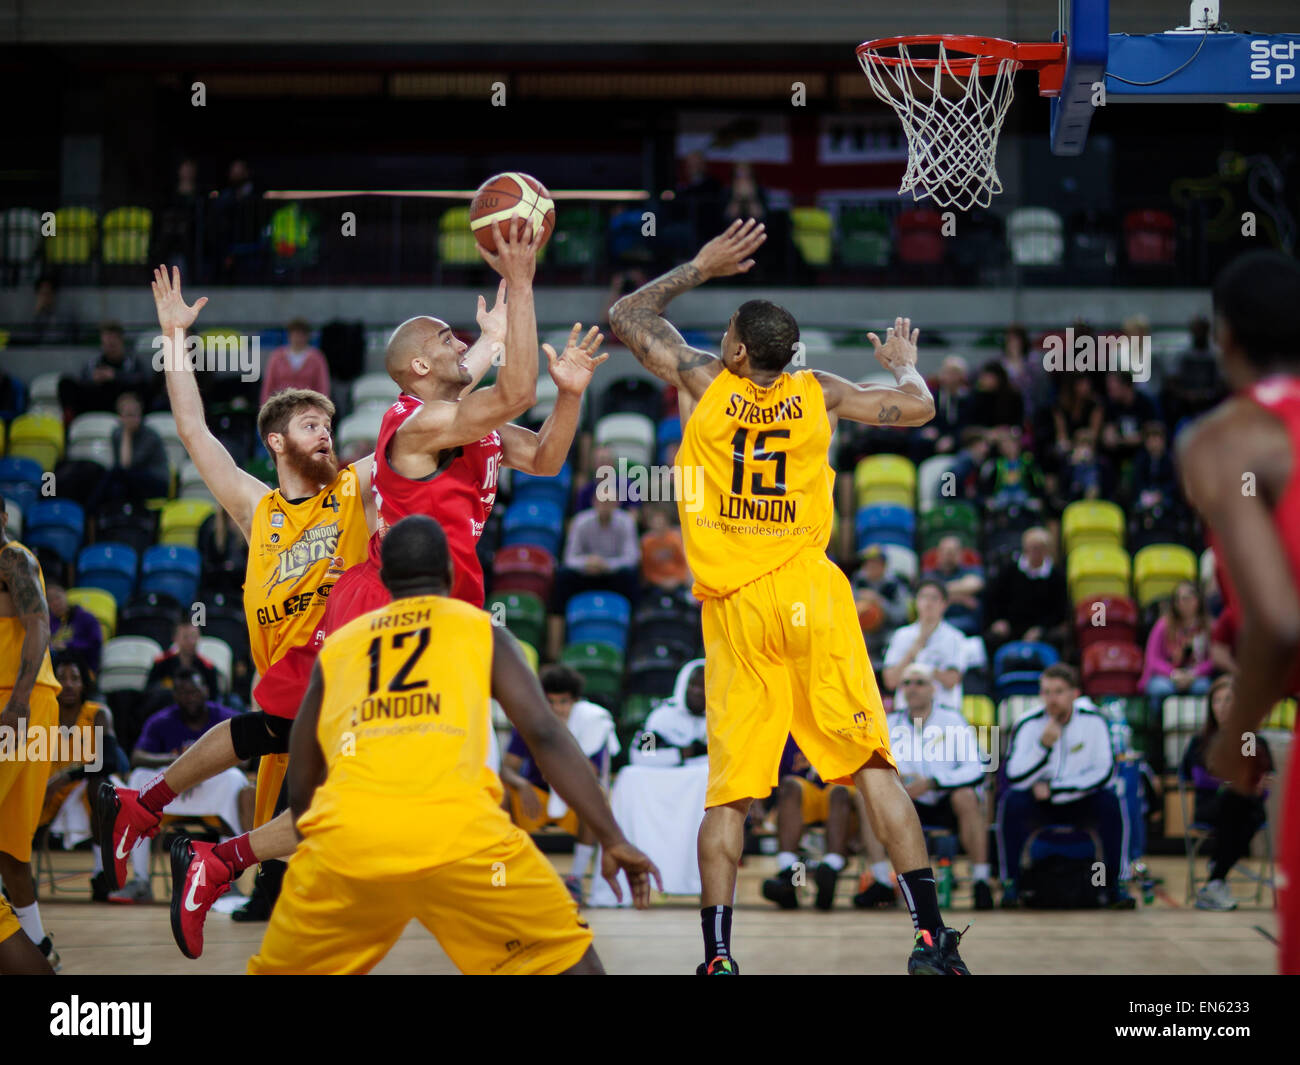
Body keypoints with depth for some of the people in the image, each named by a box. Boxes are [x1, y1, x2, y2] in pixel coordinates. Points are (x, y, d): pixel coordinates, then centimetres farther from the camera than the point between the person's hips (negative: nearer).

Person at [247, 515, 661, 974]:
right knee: (569, 959, 14)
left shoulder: (336, 647, 27)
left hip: (346, 835, 2)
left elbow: (300, 789, 29)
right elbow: (544, 734, 9)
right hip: (457, 832, -2)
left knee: (279, 969, 23)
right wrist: (612, 840, 7)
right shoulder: (482, 630, 21)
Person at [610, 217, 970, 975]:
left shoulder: (702, 381, 6)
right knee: (872, 767, 0)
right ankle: (932, 936, -4)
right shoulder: (818, 394, 6)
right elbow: (919, 409, 14)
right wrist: (904, 364, 35)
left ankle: (718, 956, -6)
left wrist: (701, 268, 25)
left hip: (735, 608, 0)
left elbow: (627, 316, 19)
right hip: (812, 597, 0)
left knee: (729, 791, 2)